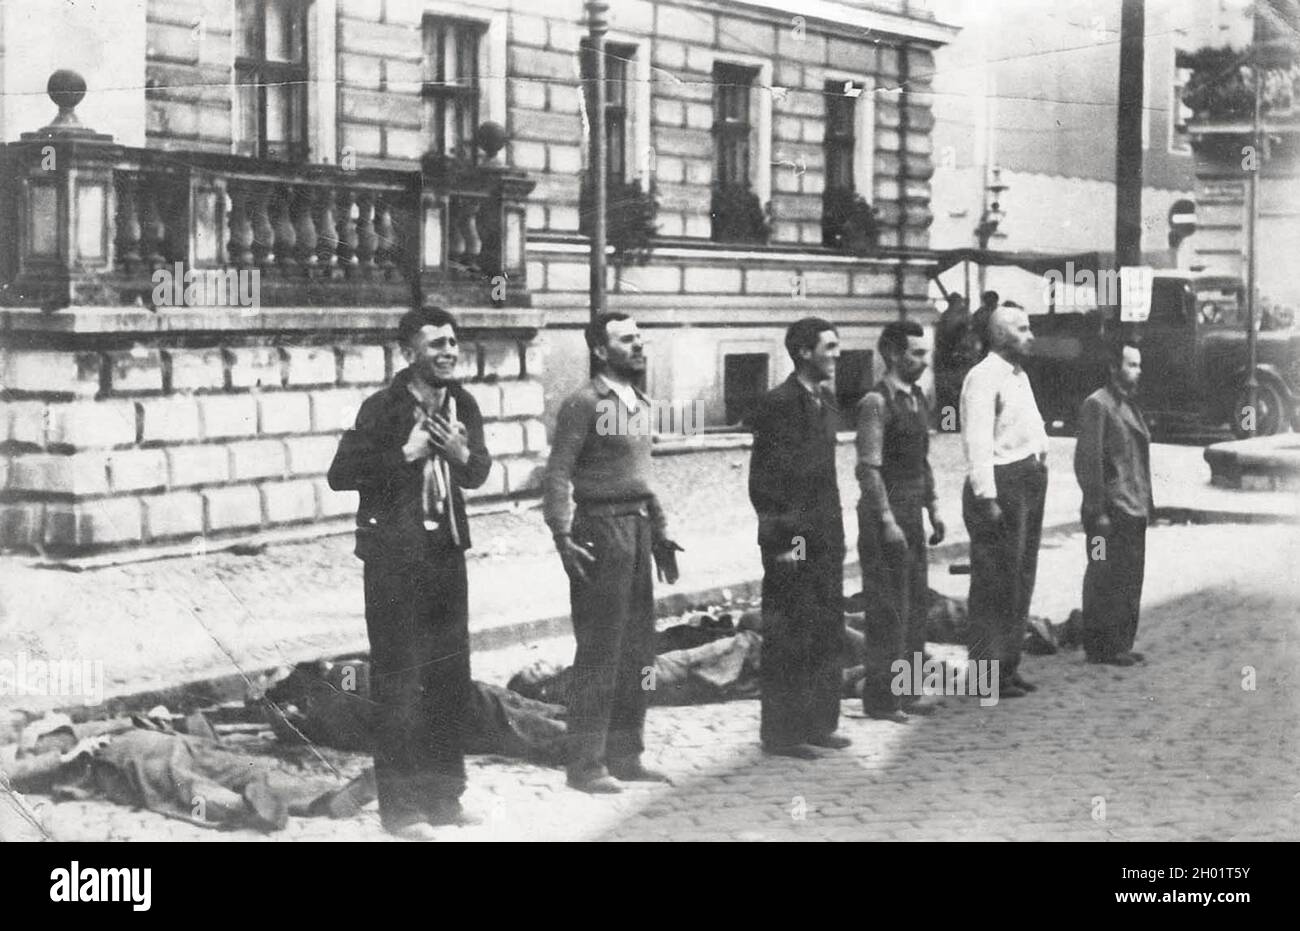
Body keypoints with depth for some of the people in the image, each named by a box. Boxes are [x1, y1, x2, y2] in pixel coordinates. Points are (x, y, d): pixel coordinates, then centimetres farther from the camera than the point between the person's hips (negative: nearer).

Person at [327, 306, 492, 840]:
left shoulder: (462, 405, 5)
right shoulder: (383, 408, -12)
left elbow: (478, 475, 9)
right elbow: (340, 474, -15)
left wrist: (460, 453, -13)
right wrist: (406, 454, -21)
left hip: (447, 553, 6)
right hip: (394, 558, -6)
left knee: (451, 677, 12)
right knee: (399, 683, -1)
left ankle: (444, 796, 24)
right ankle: (401, 807, 7)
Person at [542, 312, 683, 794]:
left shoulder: (638, 405, 16)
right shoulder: (584, 403, -9)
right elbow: (557, 473, -14)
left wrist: (659, 532, 18)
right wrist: (562, 536, -21)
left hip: (637, 527, 8)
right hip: (601, 528, -8)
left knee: (637, 652, 12)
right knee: (599, 653, -5)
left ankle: (625, 756, 21)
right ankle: (586, 765, 2)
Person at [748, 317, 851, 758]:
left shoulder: (826, 400, 12)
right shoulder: (778, 403, -14)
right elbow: (763, 481, -14)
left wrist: (836, 530, 15)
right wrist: (781, 540, -16)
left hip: (826, 538, 8)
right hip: (791, 540, -8)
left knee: (827, 634, 13)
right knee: (789, 638, -1)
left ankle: (818, 723, 23)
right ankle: (781, 733, 7)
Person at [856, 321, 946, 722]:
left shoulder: (916, 397, 12)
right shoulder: (876, 403, -14)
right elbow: (868, 468, -18)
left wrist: (932, 506, 15)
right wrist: (887, 521, -21)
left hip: (911, 510, 9)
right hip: (885, 512, -9)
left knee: (917, 602, 12)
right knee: (891, 609, -5)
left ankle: (907, 691, 21)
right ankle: (880, 699, 3)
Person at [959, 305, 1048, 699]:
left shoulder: (1019, 376, 18)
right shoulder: (983, 378, -13)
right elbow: (978, 442, -19)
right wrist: (987, 497, -23)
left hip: (1030, 481, 10)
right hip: (1002, 485, -10)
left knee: (1020, 580, 15)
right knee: (995, 584, -5)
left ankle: (1008, 666, 24)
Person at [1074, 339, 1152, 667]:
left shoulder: (1129, 404, 17)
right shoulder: (1097, 404, -11)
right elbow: (1088, 460, -15)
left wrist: (1146, 503, 15)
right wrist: (1097, 511, -17)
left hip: (1134, 509, 9)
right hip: (1111, 512, -9)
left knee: (1130, 580, 11)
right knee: (1106, 580, -3)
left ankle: (1121, 644, 19)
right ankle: (1101, 647, 4)